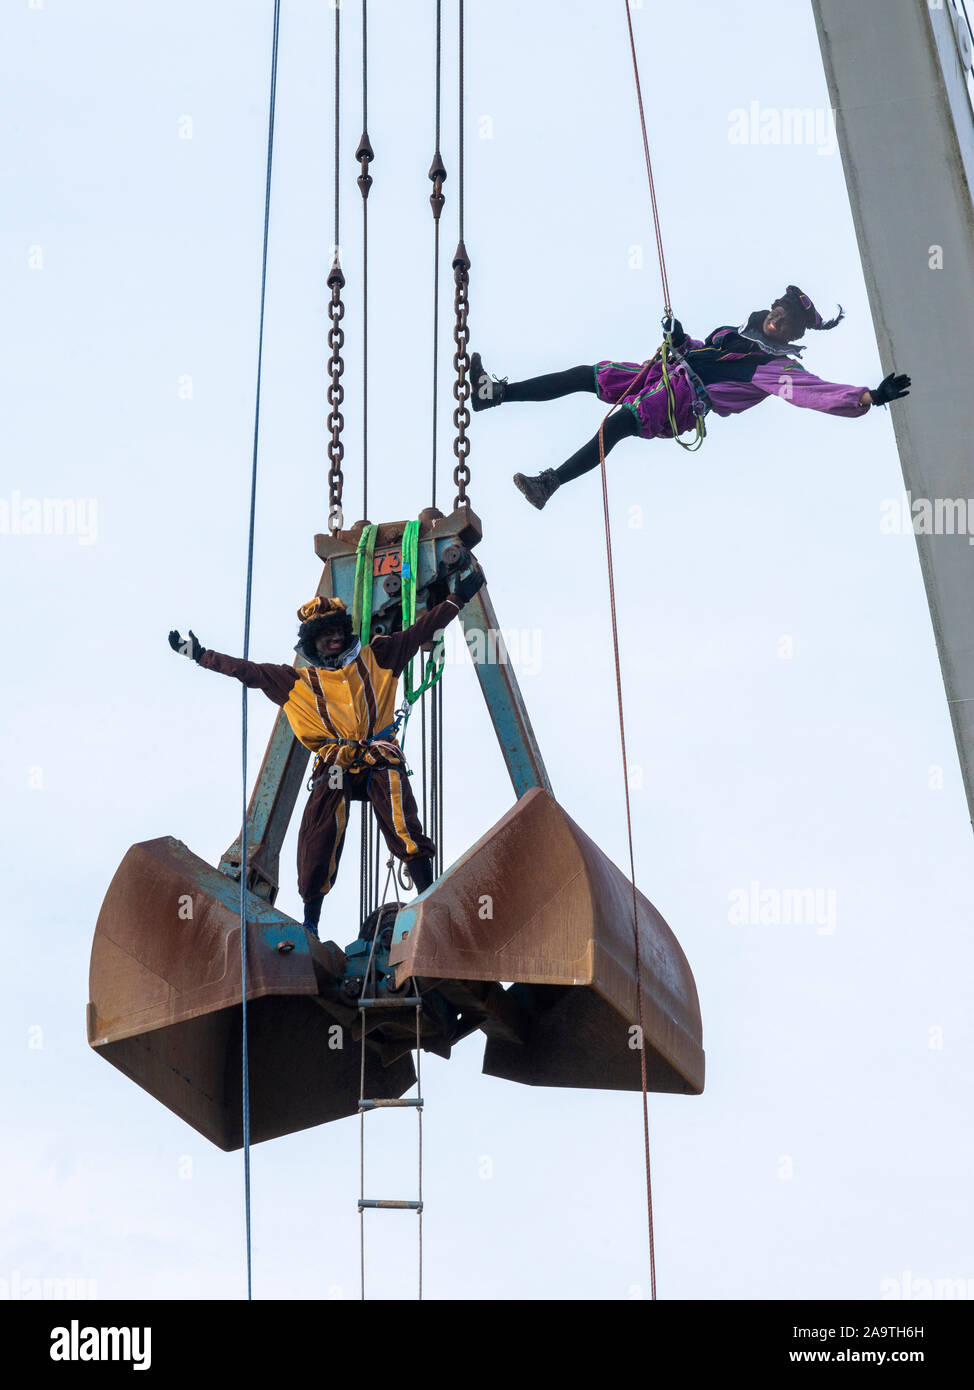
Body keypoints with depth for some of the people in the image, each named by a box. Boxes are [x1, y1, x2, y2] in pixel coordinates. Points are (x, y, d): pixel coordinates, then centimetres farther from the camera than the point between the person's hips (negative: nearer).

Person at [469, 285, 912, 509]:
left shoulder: (778, 369, -3)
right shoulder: (740, 334, 21)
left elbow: (816, 393, -18)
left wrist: (869, 398, -30)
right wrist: (678, 339, 11)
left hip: (684, 404, -8)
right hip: (666, 372, 8)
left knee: (620, 421, -33)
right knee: (587, 375, -2)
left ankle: (551, 483, -39)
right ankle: (495, 392, -1)